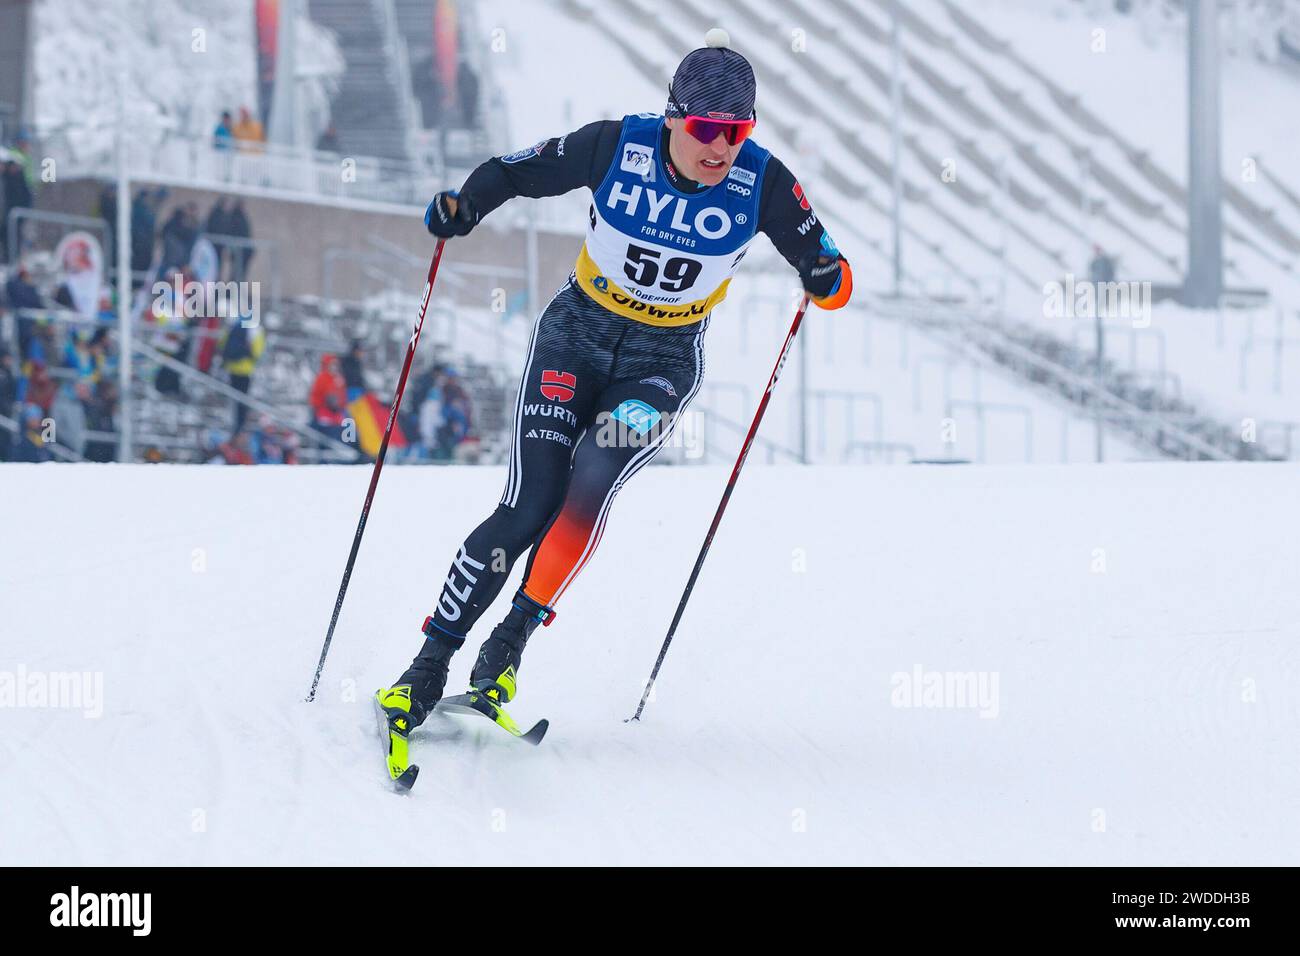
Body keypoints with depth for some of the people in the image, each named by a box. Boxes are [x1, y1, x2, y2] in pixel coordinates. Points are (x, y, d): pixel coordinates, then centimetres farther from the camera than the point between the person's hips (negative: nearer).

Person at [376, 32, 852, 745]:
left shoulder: (763, 184, -15)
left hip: (664, 362, 0)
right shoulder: (617, 147, -16)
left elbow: (824, 273, -8)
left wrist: (828, 276, -30)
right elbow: (516, 173, 0)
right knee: (528, 508, -12)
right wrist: (462, 206, -18)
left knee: (592, 483, -26)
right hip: (578, 332, 0)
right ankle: (428, 670, 0)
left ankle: (509, 646, -12)